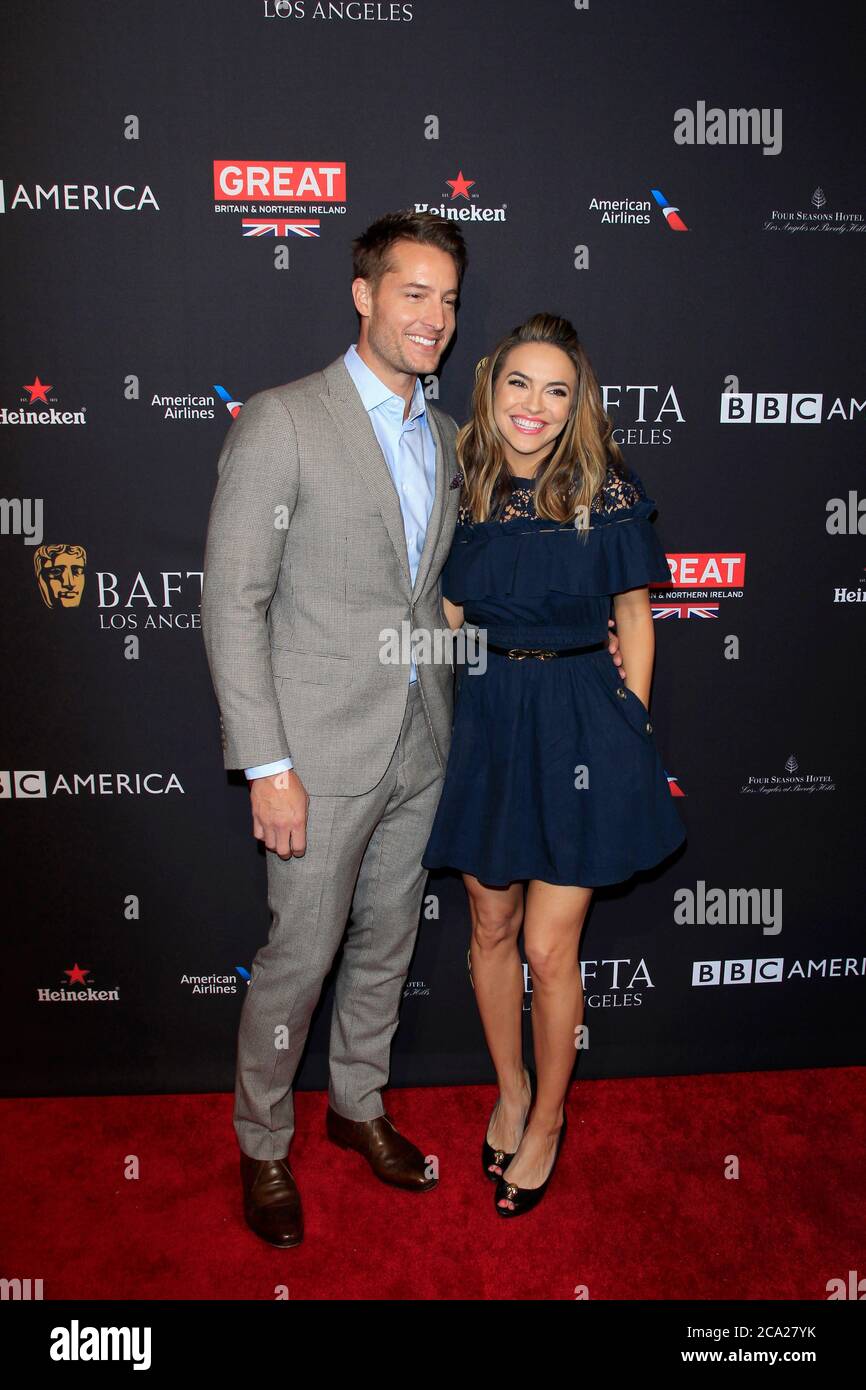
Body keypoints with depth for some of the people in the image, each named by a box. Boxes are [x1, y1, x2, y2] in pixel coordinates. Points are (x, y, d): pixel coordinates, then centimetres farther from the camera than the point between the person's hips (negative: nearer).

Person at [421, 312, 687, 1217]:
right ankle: (510, 1091, 40)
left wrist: (627, 730, -2)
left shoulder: (610, 496, -7)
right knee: (491, 927, 15)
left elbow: (634, 620, 1)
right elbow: (449, 621, 8)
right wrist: (461, 723, 1)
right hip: (483, 722, 3)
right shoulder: (463, 489, 2)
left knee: (549, 948, 2)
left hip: (579, 725, -3)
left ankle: (548, 1118, 29)